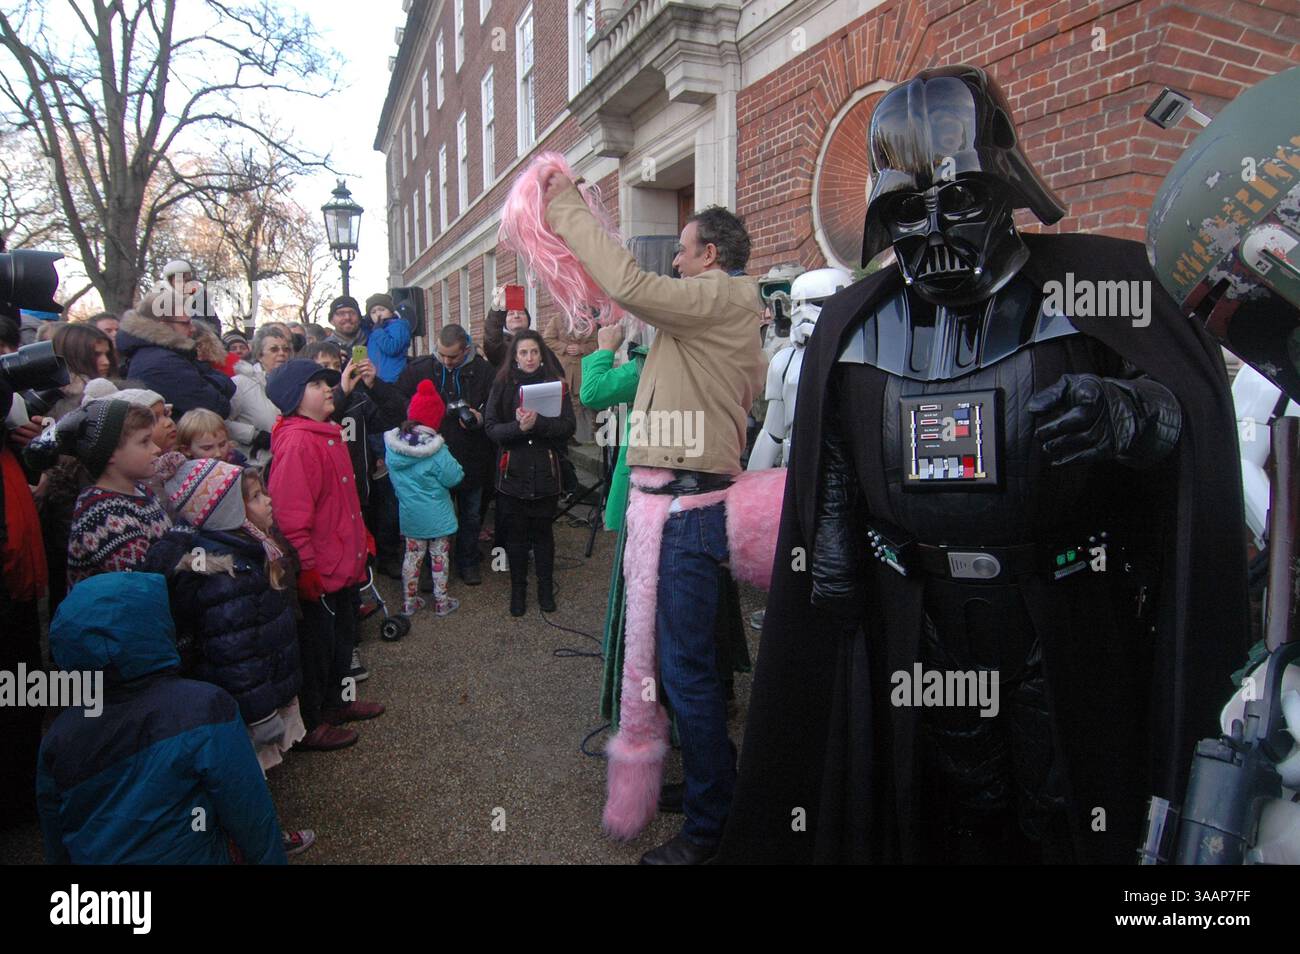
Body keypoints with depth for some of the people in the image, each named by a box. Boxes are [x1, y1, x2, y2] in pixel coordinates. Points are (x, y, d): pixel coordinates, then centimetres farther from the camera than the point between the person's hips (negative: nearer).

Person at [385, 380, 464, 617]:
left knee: (412, 556, 17)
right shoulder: (436, 450, -23)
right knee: (439, 557, 11)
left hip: (409, 514, 5)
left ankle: (409, 602, 26)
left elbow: (394, 477, 5)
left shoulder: (393, 443, -7)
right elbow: (453, 478, -16)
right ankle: (442, 602, 22)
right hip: (436, 515, -4)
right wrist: (455, 465, -1)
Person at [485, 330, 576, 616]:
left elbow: (567, 426, -6)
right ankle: (518, 590, 21)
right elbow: (492, 428, -4)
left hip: (545, 472, 0)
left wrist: (537, 423, -22)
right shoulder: (503, 385, 3)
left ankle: (546, 588, 23)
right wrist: (518, 427, -22)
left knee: (543, 532, 9)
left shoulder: (555, 384, 3)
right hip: (513, 472, 0)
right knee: (515, 534, 7)